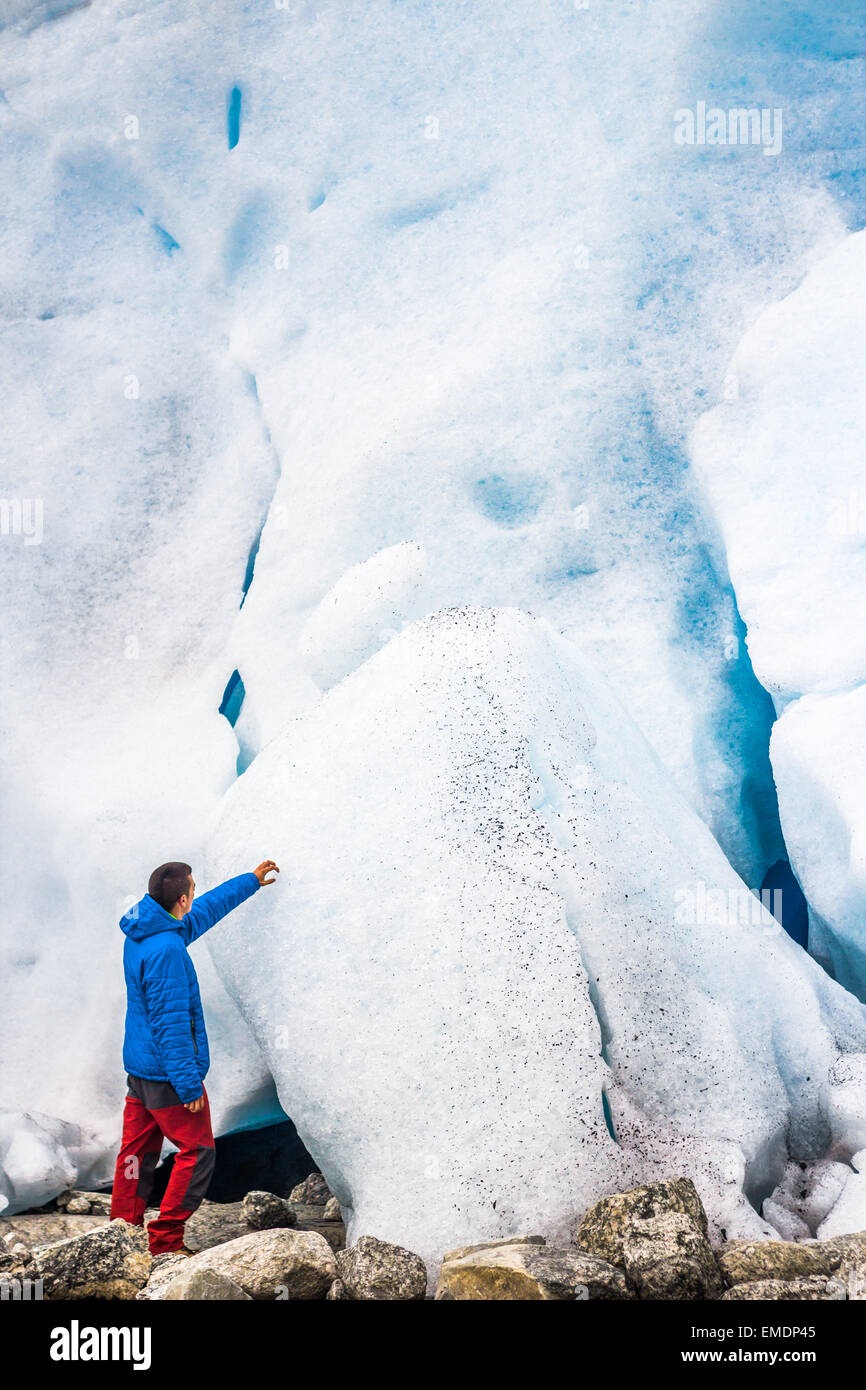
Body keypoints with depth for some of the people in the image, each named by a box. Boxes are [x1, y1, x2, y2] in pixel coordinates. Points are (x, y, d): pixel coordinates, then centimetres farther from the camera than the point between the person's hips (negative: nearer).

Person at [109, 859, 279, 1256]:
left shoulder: (141, 933, 7)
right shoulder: (166, 950, -24)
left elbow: (207, 909, 22)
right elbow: (170, 1023, -24)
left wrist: (253, 880, 31)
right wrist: (189, 1085, -21)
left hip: (139, 1069, 9)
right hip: (167, 1072, -9)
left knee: (137, 1152, 13)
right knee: (197, 1152, 1)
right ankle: (165, 1239, 4)